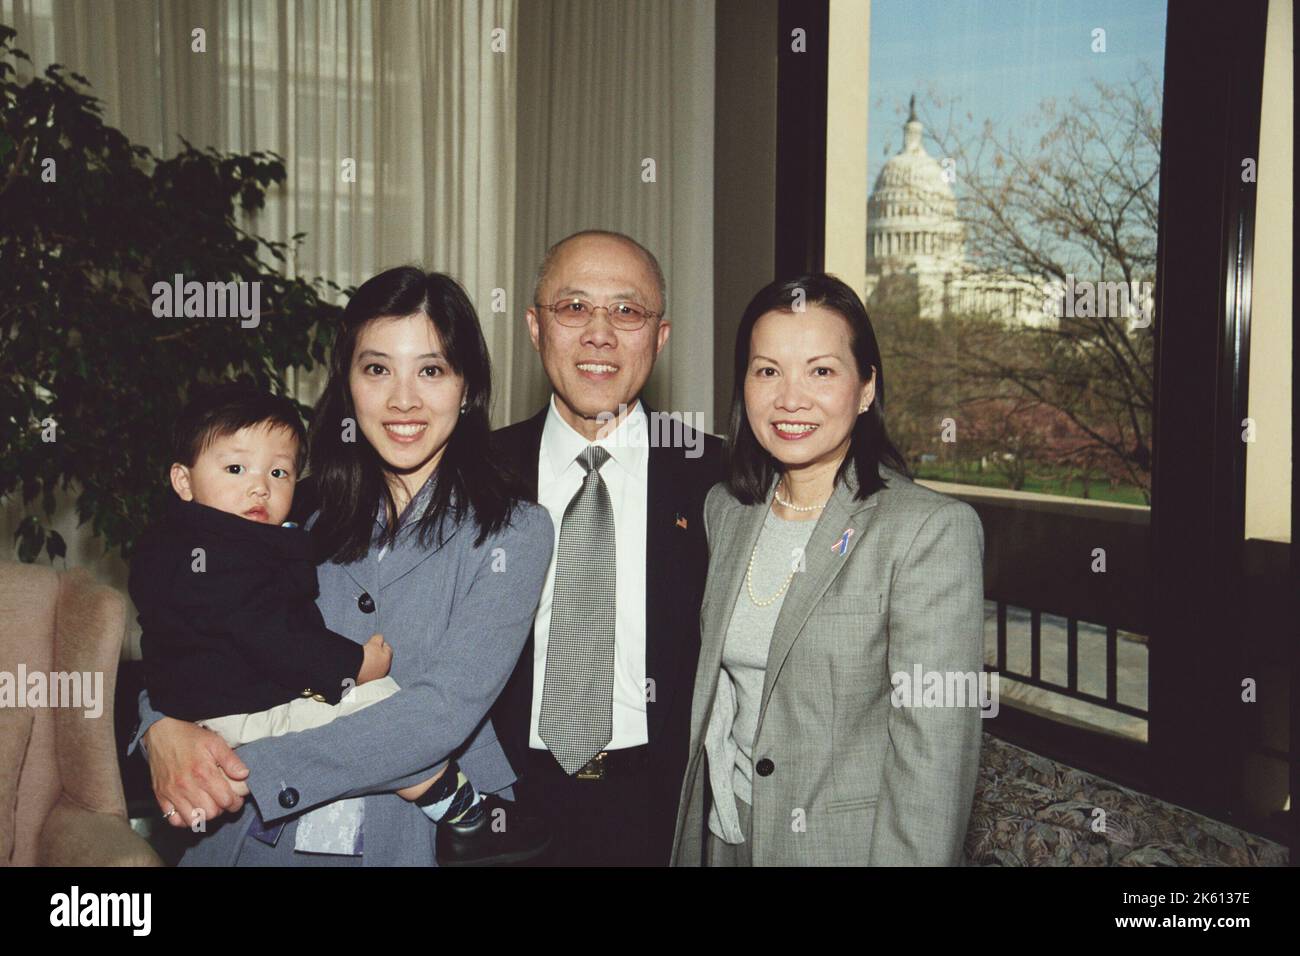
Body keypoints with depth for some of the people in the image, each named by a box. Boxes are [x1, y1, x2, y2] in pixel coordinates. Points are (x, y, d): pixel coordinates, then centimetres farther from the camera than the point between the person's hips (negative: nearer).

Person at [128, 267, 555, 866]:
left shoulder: (513, 533, -4)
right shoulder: (314, 521, 9)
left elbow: (444, 712, -13)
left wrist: (254, 773, -18)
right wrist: (165, 727, -12)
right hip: (262, 837, 3)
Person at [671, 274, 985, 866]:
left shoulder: (932, 530, -19)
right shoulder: (724, 510, 2)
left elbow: (932, 753, -21)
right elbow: (713, 687, 9)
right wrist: (693, 833, 9)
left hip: (845, 843, -5)